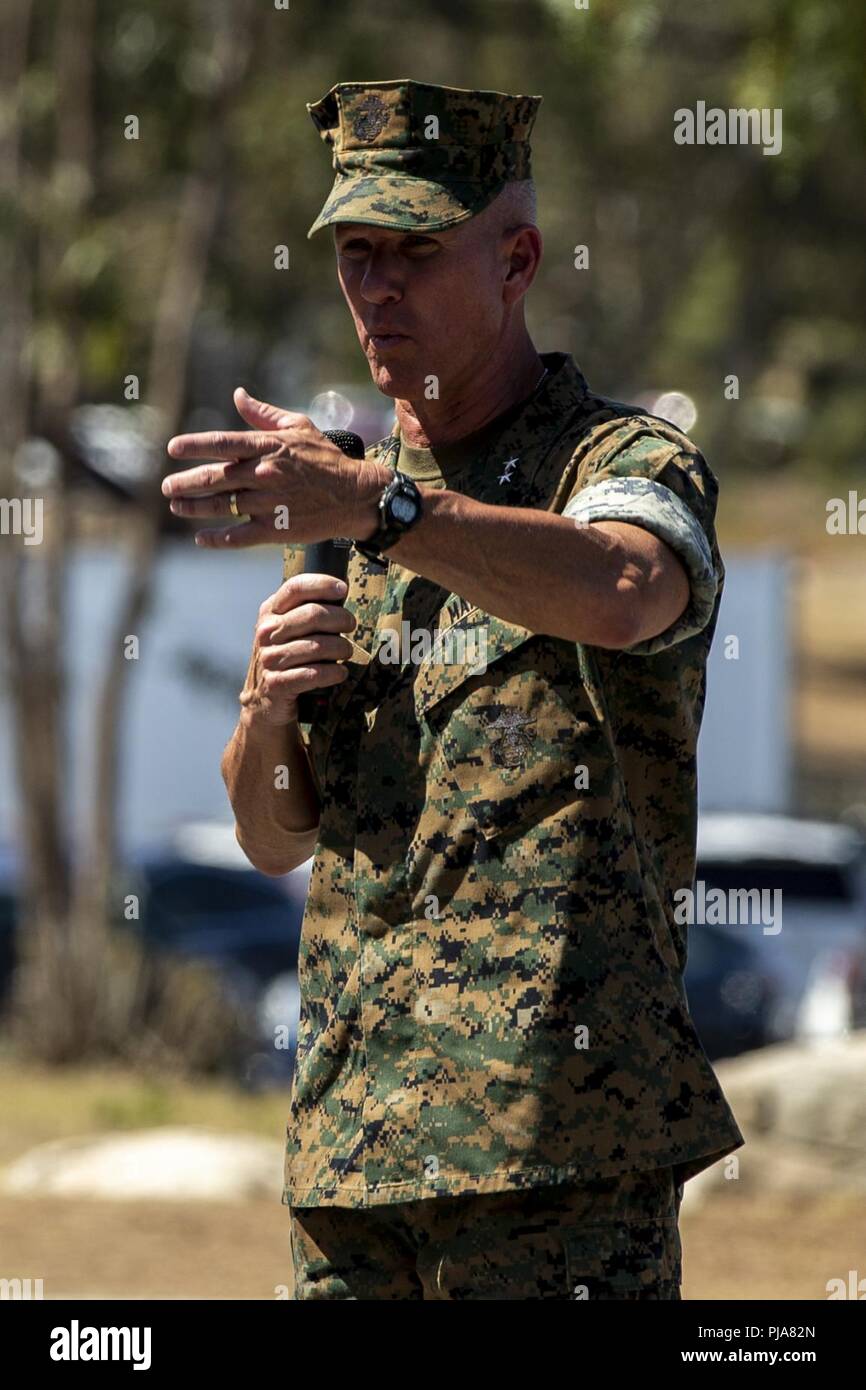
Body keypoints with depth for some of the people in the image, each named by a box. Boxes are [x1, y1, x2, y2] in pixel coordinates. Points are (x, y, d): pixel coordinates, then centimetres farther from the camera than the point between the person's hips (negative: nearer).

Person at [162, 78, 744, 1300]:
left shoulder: (627, 463, -1)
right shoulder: (355, 512, 19)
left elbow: (620, 592, -28)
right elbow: (274, 835, 19)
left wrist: (369, 503, -38)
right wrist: (273, 704, -2)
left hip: (559, 1117, -6)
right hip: (350, 1126, 6)